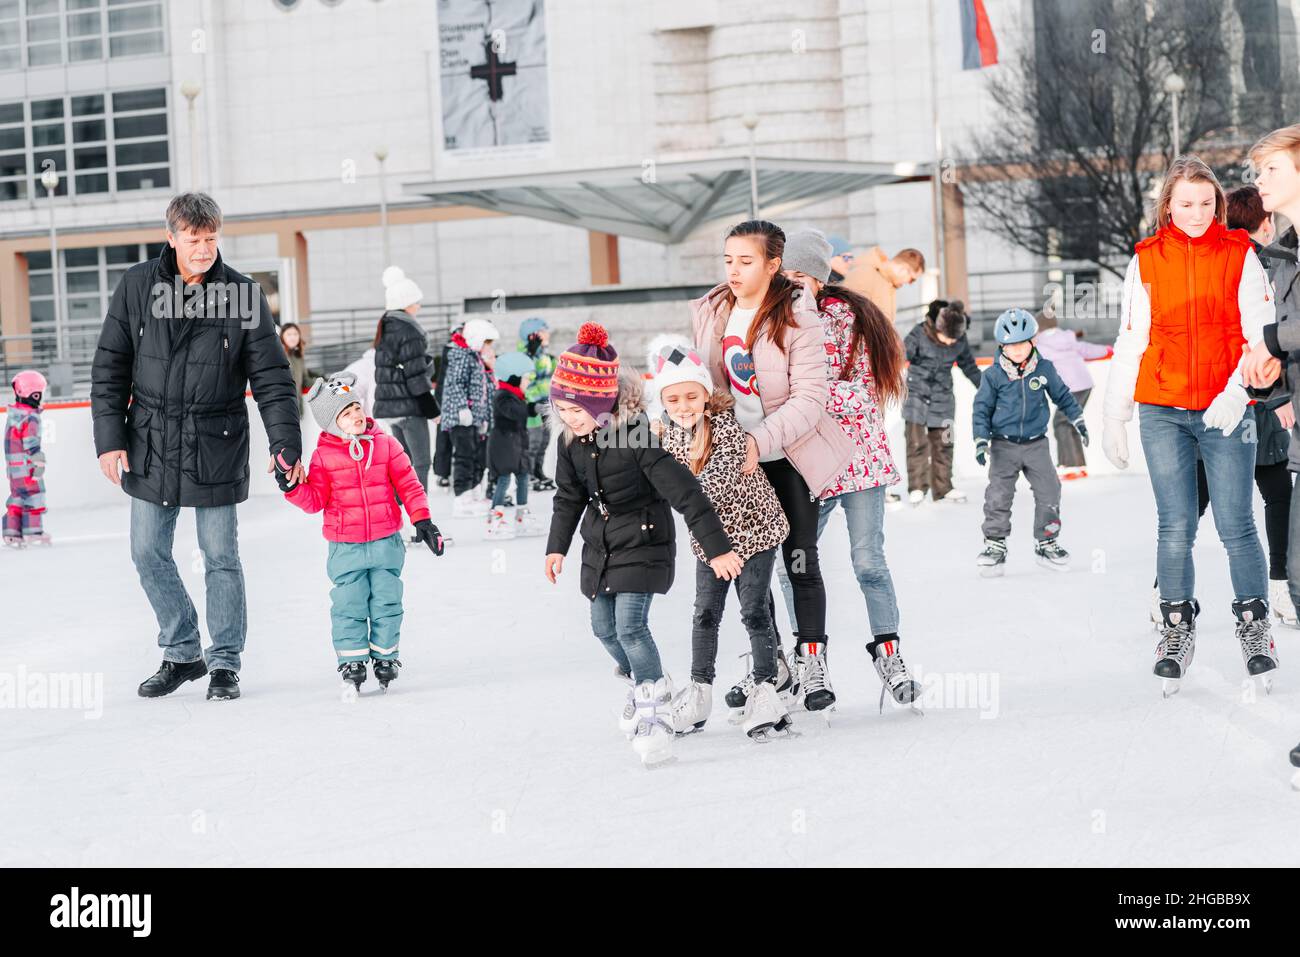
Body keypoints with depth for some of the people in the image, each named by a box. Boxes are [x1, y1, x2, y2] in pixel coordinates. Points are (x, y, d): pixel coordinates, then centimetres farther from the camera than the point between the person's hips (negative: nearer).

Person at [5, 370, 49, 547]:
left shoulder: (13, 414, 12)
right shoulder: (31, 417, -17)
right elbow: (31, 443, -21)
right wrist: (39, 463, -18)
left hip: (13, 464, 9)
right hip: (27, 465, -9)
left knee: (17, 497, 12)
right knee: (34, 495, -1)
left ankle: (11, 533, 12)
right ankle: (33, 532, 2)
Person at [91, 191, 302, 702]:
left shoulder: (243, 295, -6)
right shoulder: (137, 286, -2)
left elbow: (271, 377, -4)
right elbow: (110, 368, 3)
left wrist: (285, 443, -12)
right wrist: (109, 439, -3)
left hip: (216, 448, -2)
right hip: (150, 445, 2)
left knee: (221, 556, 3)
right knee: (149, 553, 8)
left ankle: (225, 661, 16)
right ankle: (181, 653, 24)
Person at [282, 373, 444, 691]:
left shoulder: (385, 445, -1)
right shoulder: (324, 455, -3)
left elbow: (408, 485, 4)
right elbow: (315, 500, 0)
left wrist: (422, 521, 0)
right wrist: (292, 486, -17)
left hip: (386, 543, 1)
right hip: (345, 547, -1)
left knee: (386, 603, 7)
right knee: (349, 605, 1)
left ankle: (385, 657, 22)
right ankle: (352, 662, 13)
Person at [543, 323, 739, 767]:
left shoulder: (636, 434, -26)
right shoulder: (570, 441, -5)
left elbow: (684, 491, -26)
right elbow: (568, 495, 13)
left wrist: (716, 546, -26)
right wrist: (557, 546, 13)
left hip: (643, 542, -7)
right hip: (599, 544, 7)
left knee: (630, 625, -16)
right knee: (603, 625, 11)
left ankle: (656, 711, -4)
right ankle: (640, 683, 37)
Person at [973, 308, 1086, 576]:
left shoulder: (1044, 369, -1)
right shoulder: (993, 375, -6)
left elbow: (1062, 395, 14)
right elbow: (981, 408, 0)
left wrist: (1078, 420, 16)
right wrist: (981, 441, -6)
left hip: (1036, 444, 2)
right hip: (1003, 446, -2)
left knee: (1049, 493, 1)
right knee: (998, 496, -7)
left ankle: (1046, 544, 15)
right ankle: (994, 545, 3)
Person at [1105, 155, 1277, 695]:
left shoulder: (1239, 255, 3)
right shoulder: (1147, 261, 6)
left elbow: (1260, 334, -2)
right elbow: (1129, 342, 9)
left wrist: (1236, 392, -18)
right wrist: (1113, 418, 8)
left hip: (1226, 411, -1)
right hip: (1163, 412, 1)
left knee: (1236, 525, -4)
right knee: (1175, 526, 1)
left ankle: (1254, 623, 11)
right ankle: (1177, 627, 13)